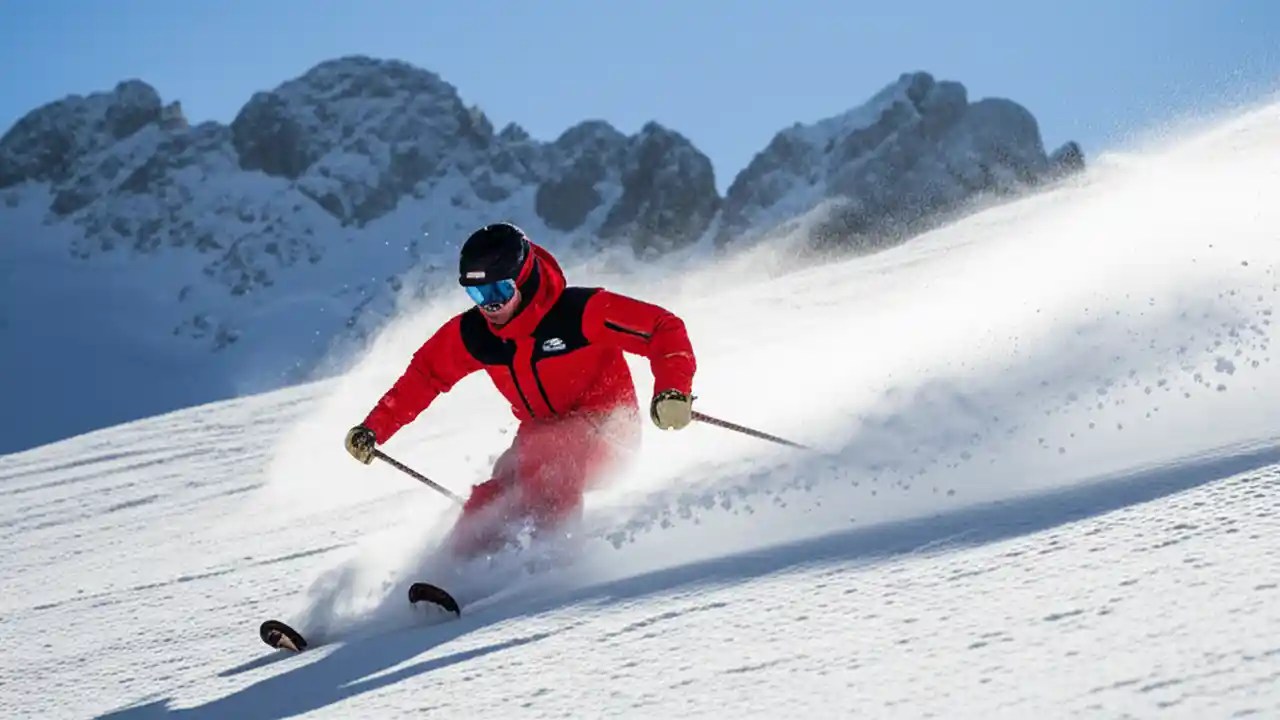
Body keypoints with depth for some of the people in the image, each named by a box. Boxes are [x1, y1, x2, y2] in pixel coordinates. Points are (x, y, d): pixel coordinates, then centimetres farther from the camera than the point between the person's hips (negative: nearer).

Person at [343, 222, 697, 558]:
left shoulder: (580, 312, -25)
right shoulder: (472, 334, -8)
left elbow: (666, 330, -25)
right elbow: (426, 373, 10)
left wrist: (672, 391, -41)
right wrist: (373, 428, 6)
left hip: (605, 428, -5)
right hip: (542, 432, 5)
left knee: (548, 463, -34)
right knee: (490, 503, -14)